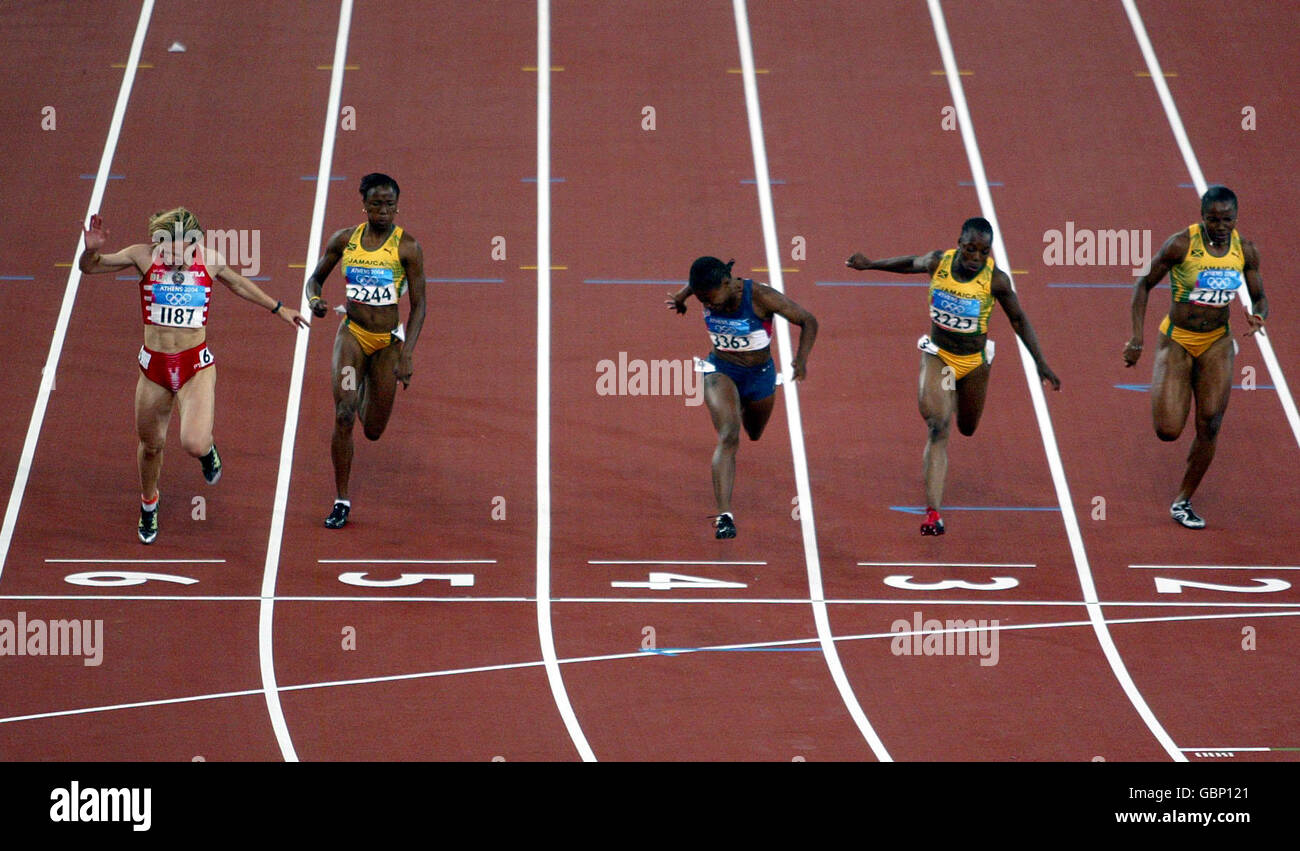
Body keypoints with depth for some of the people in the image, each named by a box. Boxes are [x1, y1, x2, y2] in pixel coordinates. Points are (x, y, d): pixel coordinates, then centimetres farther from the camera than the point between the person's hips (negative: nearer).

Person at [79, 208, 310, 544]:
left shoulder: (210, 261, -7)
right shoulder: (144, 256, -10)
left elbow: (239, 284, 15)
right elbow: (88, 267, -2)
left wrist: (278, 309, 26)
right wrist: (91, 250, -25)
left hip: (196, 365, -1)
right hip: (154, 365, 1)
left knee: (194, 444, -20)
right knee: (151, 444, 16)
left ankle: (207, 447, 19)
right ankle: (148, 504, 46)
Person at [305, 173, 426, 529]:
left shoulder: (406, 246, -8)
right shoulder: (344, 240, -1)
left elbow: (419, 305, -6)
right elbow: (316, 277, 13)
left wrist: (406, 354, -15)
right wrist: (314, 300, -11)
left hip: (388, 340, 0)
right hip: (352, 334, 0)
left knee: (373, 430, 7)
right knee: (343, 415, -18)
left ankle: (367, 393, 46)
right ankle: (341, 502, -9)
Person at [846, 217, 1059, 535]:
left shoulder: (996, 279, -20)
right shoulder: (937, 263, -18)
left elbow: (1019, 320, -7)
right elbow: (911, 263, 7)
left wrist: (1041, 363, -8)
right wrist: (870, 264, 14)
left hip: (975, 361, 1)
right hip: (938, 355, -1)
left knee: (967, 428, 22)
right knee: (937, 426, -19)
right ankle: (932, 512, -24)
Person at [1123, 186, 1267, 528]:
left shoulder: (1245, 250, -4)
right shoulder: (1181, 244, -16)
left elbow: (1260, 299, 8)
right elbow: (1144, 285, -6)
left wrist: (1258, 317, -17)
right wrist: (1136, 338, -11)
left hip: (1217, 343, 3)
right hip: (1177, 341, -3)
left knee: (1210, 428, -5)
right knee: (1168, 431, -9)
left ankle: (1183, 501, 13)